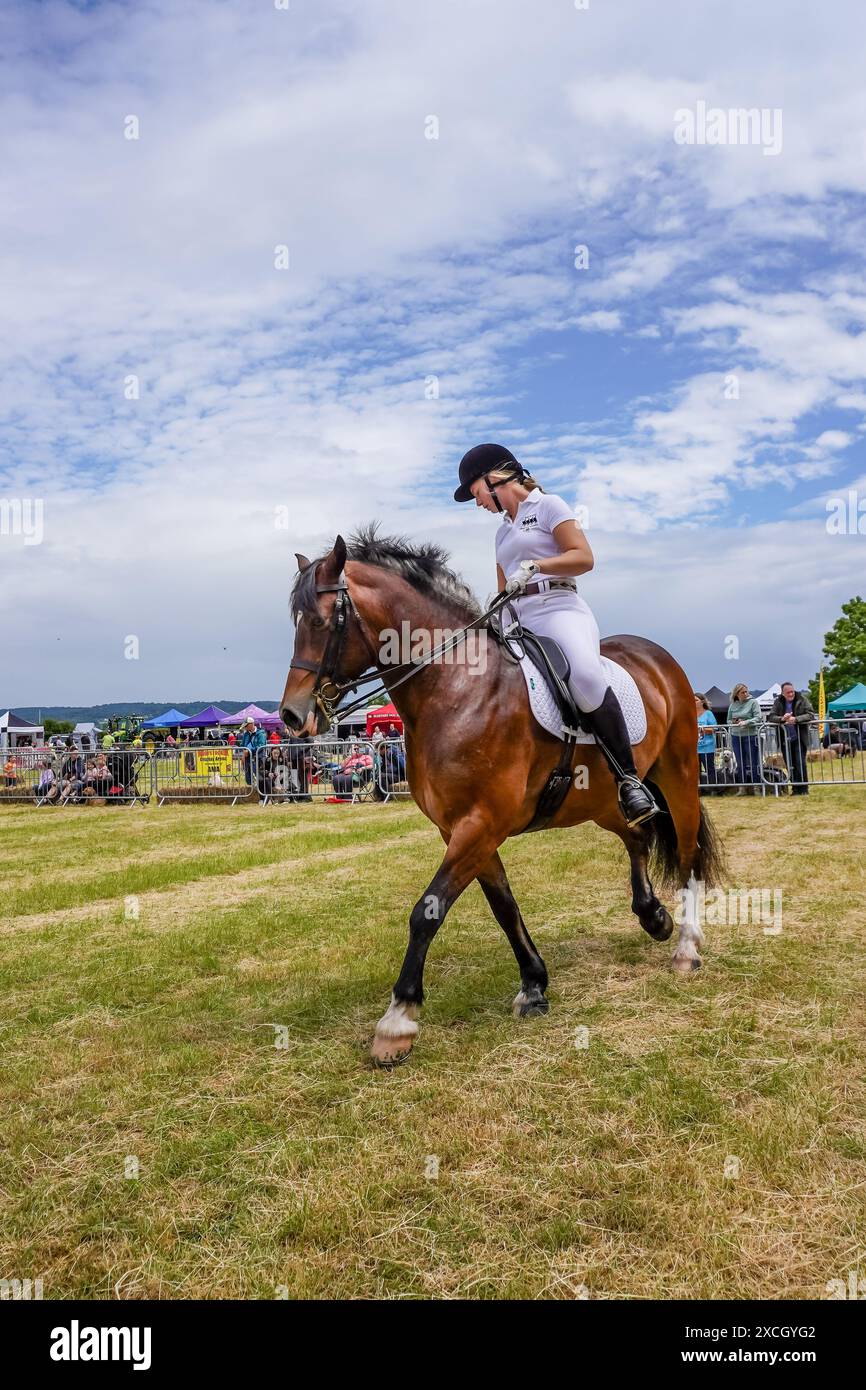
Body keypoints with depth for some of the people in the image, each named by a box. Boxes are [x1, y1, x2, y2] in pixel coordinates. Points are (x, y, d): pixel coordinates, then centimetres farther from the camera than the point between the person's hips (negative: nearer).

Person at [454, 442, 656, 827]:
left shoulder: (547, 506, 6)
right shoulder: (502, 532, 28)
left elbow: (584, 558, -5)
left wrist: (534, 566, -17)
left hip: (559, 608, -8)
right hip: (519, 622, 8)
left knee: (585, 674, -36)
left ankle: (629, 780, -32)